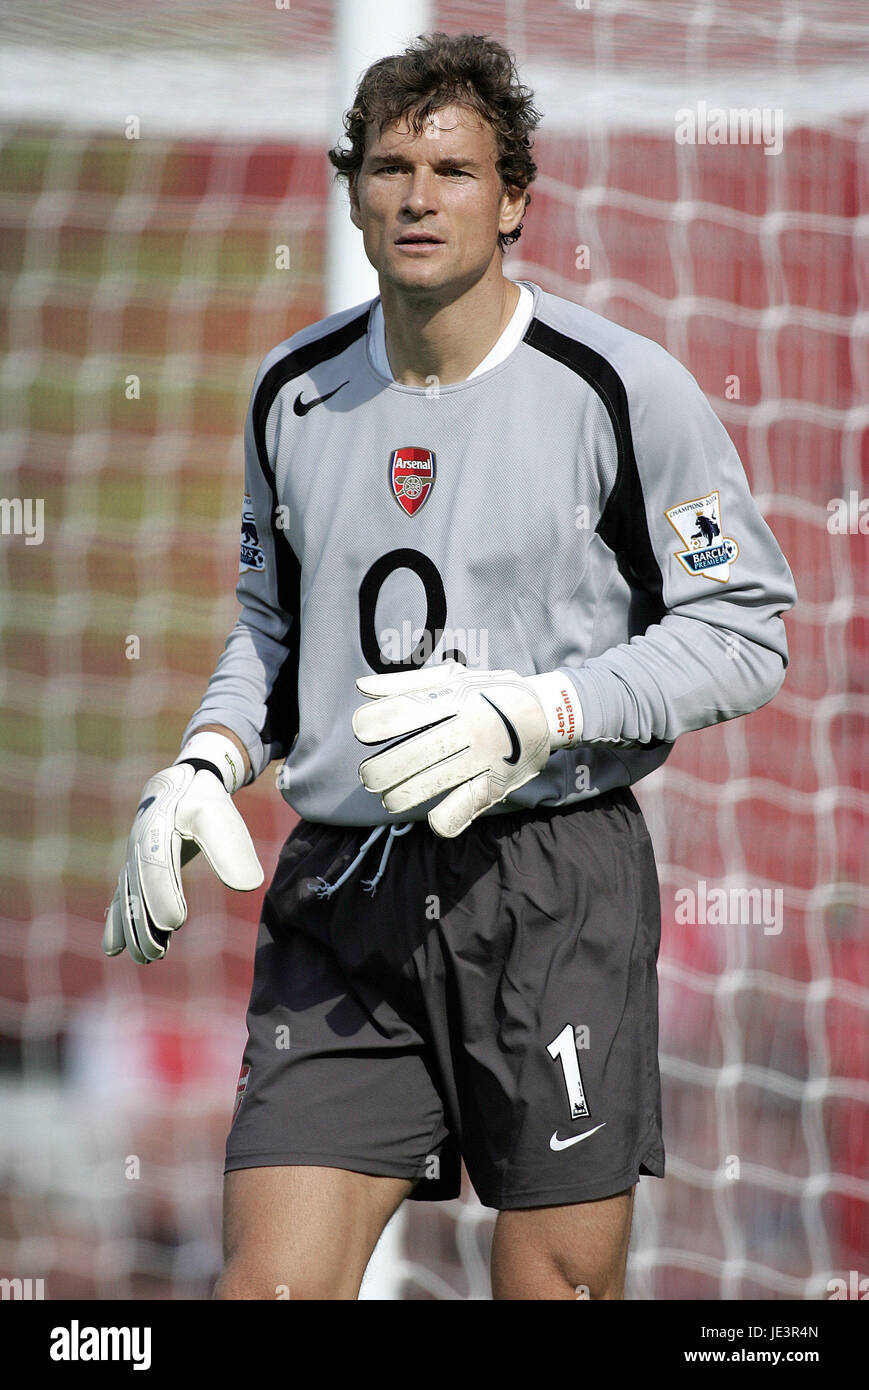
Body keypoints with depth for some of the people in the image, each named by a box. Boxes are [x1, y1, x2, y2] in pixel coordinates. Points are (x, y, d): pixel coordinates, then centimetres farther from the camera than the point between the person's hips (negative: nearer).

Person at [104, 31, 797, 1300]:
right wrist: (205, 764, 4)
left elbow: (744, 634, -3)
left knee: (561, 1287, 2)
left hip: (555, 889, -3)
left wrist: (538, 714, -16)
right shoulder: (294, 390, 10)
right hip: (339, 892, 3)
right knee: (273, 1285, -8)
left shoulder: (622, 389, -5)